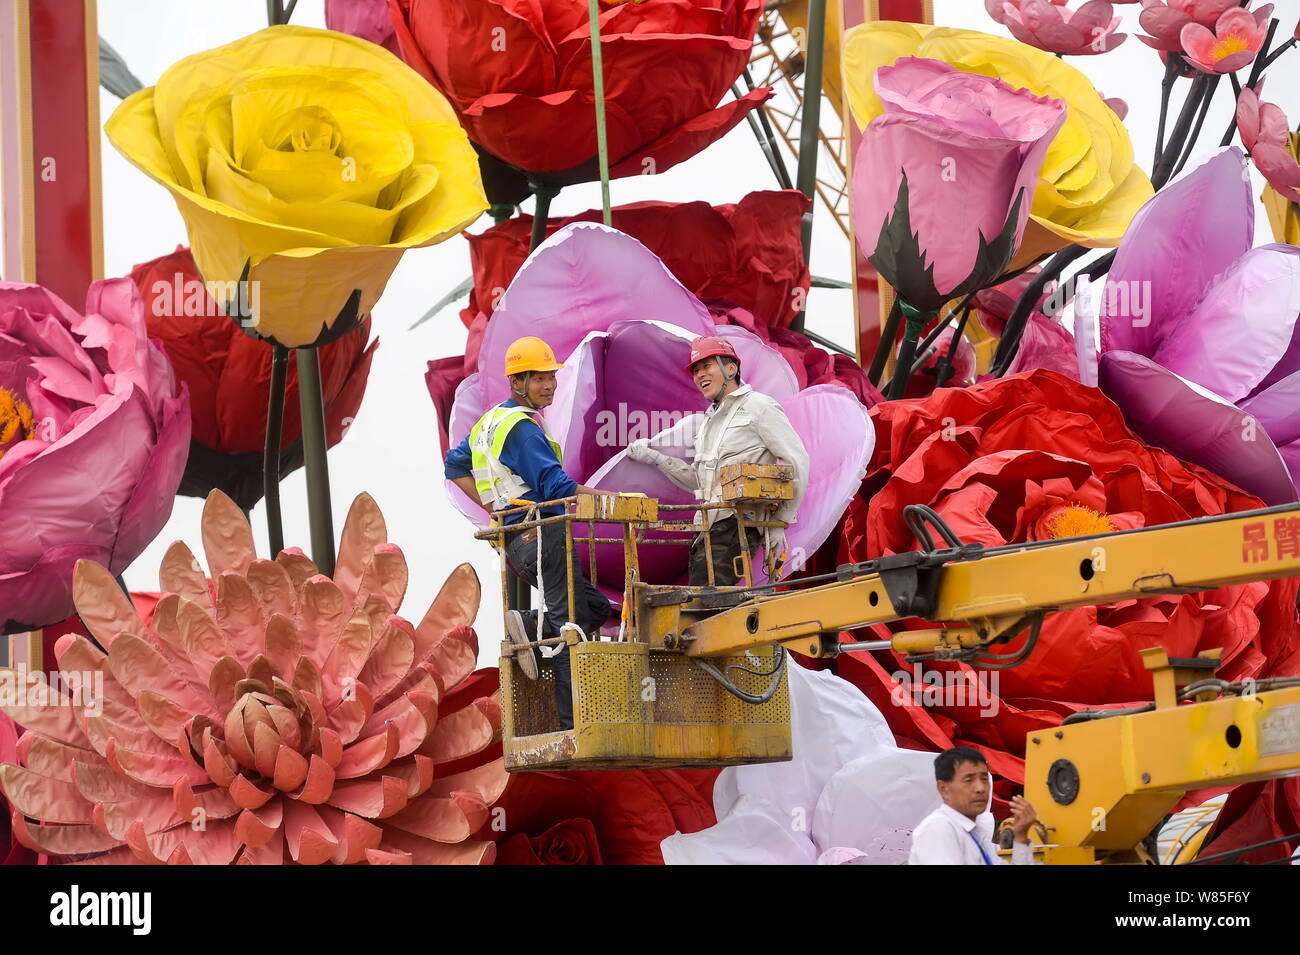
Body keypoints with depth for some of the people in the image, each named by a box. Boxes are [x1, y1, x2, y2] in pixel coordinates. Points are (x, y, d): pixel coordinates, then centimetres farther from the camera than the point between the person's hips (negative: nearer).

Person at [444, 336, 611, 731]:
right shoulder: (522, 426, -13)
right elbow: (555, 485, -20)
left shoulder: (490, 421, 17)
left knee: (595, 606, 14)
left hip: (517, 541, 9)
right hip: (541, 532, -9)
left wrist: (494, 507, 18)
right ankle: (573, 723, -11)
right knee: (572, 624, -8)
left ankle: (529, 625, -4)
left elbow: (456, 466, 25)